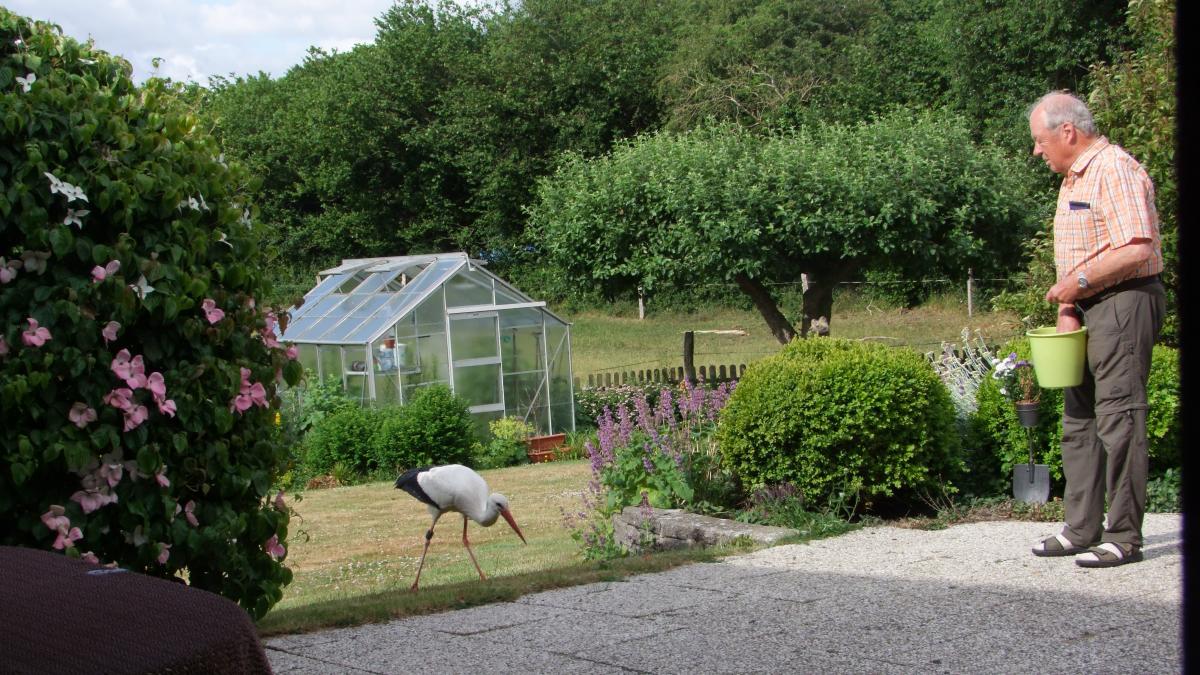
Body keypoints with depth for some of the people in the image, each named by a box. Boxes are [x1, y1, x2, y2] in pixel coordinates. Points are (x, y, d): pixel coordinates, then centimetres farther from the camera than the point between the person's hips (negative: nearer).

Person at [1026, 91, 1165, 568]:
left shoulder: (1116, 171, -13)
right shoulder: (1074, 178, 18)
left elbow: (1137, 250, -22)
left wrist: (1080, 281, -15)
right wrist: (1068, 307, 8)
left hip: (1124, 304, -10)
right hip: (1089, 309, 10)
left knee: (1119, 419, -8)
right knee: (1078, 419, 11)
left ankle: (1124, 537, -4)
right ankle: (1082, 529, 17)